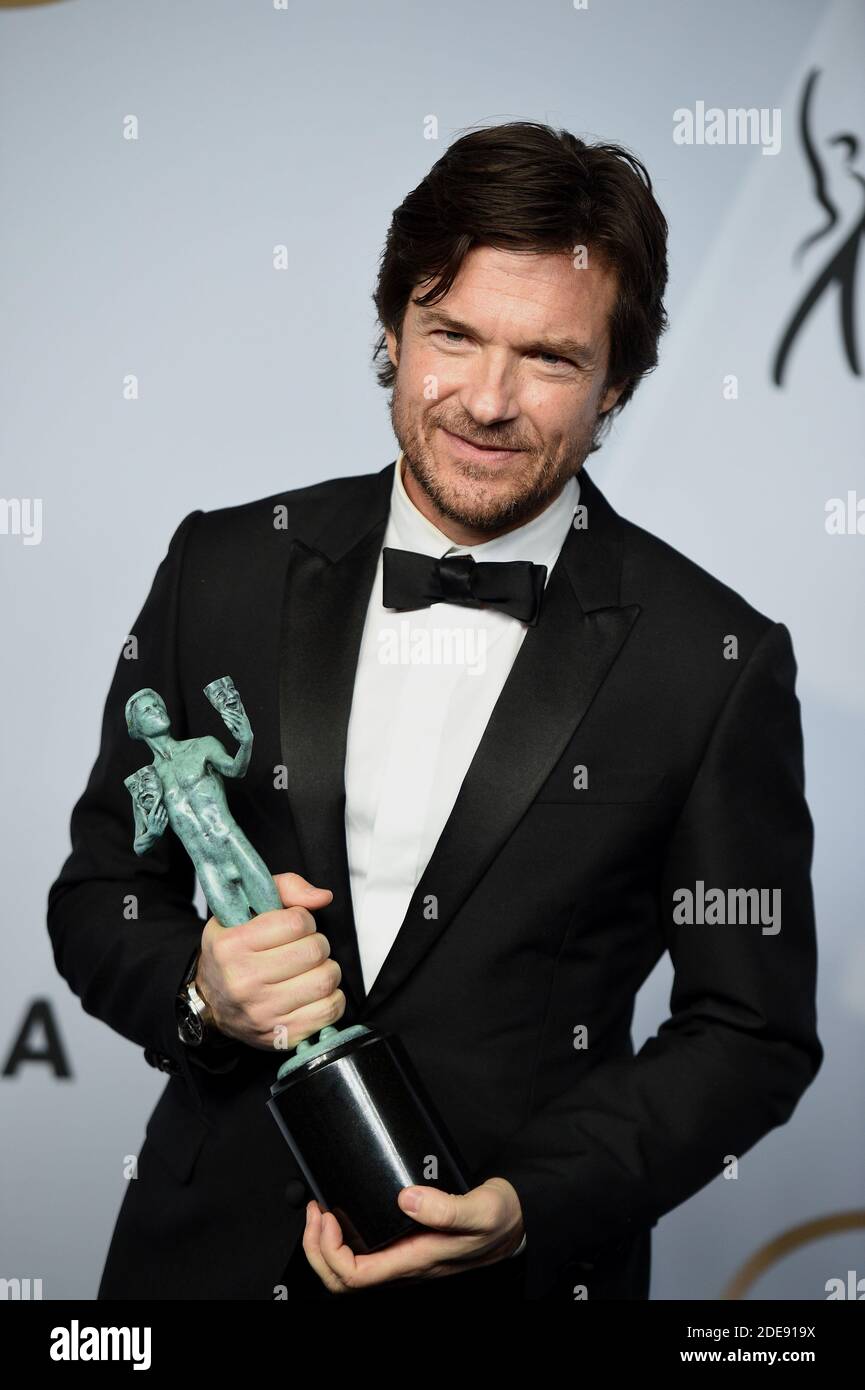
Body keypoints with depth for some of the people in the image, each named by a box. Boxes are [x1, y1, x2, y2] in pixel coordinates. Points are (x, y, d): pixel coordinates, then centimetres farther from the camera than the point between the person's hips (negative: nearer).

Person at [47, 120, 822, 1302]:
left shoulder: (718, 661, -11)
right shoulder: (225, 570, -5)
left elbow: (754, 1030, -6)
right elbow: (98, 895, 3)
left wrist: (530, 1204, -18)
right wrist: (199, 988, -18)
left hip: (527, 1267, -2)